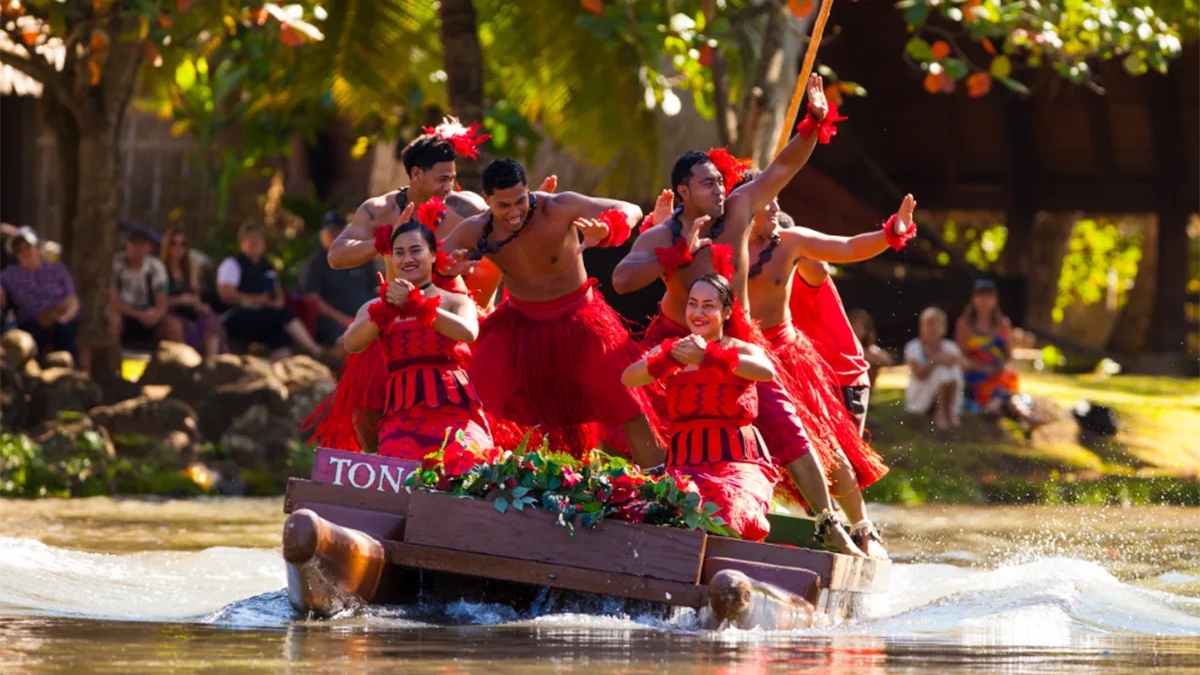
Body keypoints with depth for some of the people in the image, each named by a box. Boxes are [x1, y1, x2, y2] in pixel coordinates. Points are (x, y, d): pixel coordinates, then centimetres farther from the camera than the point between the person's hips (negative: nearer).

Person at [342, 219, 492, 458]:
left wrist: (416, 305, -21)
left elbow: (468, 333, -12)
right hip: (402, 415, 0)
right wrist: (386, 310, -23)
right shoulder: (376, 307, 16)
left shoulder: (456, 302, 13)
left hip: (454, 409, 0)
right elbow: (352, 344, -5)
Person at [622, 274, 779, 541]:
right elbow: (628, 379, -7)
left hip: (739, 462, -1)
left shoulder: (741, 350, 7)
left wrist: (707, 357, -30)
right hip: (686, 462, 1)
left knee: (728, 513, -33)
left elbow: (767, 371, -19)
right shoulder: (671, 350, 13)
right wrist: (671, 357, -27)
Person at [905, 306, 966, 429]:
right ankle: (940, 414, -25)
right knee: (941, 370, -29)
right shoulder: (914, 347, -7)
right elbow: (919, 375, -22)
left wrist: (954, 359, -32)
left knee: (954, 368, -24)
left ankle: (950, 410, -23)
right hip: (919, 399, -3)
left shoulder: (949, 346, 4)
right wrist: (935, 362, -35)